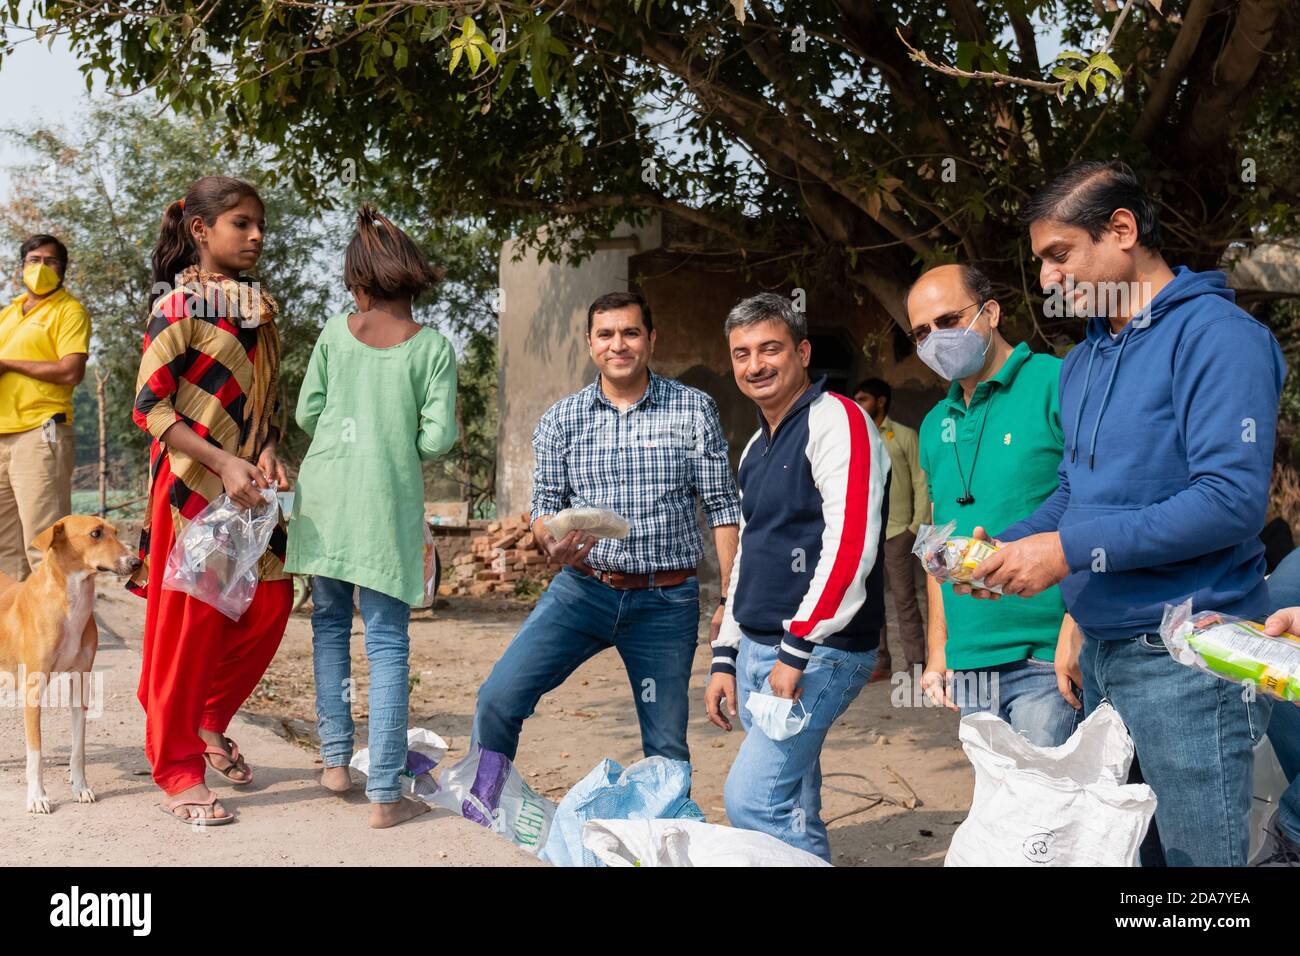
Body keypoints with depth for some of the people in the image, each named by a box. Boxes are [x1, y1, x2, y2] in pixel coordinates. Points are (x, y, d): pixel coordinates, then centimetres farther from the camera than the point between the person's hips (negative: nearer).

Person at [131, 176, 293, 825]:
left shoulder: (258, 309, 11)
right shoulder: (179, 306, -10)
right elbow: (149, 407, -13)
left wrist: (267, 452, -2)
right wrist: (223, 463, -19)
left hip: (248, 487, 7)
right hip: (192, 485, -7)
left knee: (270, 606, 5)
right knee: (189, 623, -2)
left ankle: (210, 720, 28)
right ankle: (178, 771, 9)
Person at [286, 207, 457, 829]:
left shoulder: (336, 332, 3)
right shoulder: (432, 348, -3)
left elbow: (307, 413, 6)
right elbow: (438, 438, -7)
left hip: (323, 491, 2)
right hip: (388, 498, -2)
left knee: (330, 622, 19)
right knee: (387, 643, 0)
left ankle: (336, 759, 19)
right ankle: (385, 794, -1)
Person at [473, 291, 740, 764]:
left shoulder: (694, 410, 1)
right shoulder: (561, 419, 4)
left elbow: (722, 507, 1)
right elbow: (545, 506, 7)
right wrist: (553, 543, -17)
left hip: (666, 601, -1)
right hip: (582, 588, 1)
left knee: (667, 749, 4)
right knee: (497, 698, -10)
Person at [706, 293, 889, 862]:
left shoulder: (836, 421, -10)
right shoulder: (758, 447, 18)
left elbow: (851, 544, -21)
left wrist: (797, 648, -21)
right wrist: (725, 659, 19)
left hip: (818, 652, -9)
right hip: (757, 652, 9)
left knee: (751, 799, -16)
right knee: (794, 815, 10)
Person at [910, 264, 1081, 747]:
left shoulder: (1056, 385, -6)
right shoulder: (935, 425, 15)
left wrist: (1075, 630, -18)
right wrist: (938, 648, 17)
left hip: (1048, 659, -7)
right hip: (968, 665, 7)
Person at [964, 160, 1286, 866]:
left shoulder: (1215, 334, -13)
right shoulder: (1082, 362, 14)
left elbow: (1232, 501, -23)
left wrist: (1069, 548, -21)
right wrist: (1004, 548, 1)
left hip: (1185, 662, -8)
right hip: (1102, 656, 8)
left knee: (1200, 858, -1)